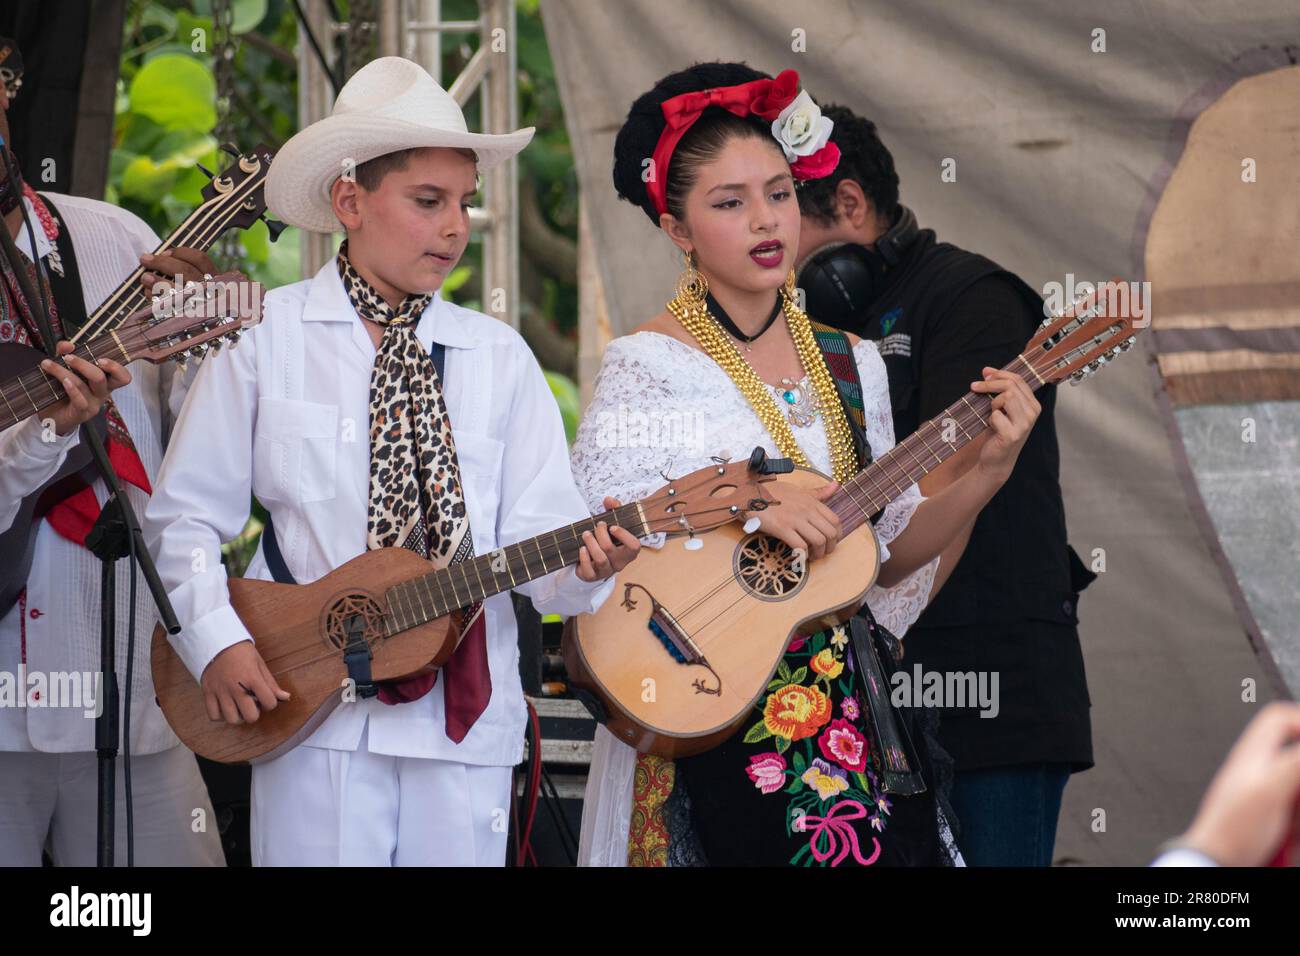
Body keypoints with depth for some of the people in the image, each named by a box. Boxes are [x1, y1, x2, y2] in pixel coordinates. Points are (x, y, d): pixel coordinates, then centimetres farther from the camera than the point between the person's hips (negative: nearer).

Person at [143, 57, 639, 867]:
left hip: (465, 719, 2)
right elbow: (187, 517, 3)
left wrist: (584, 564, -19)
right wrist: (217, 641, -10)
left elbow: (538, 531, 2)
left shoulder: (498, 357, 9)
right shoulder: (266, 338, 1)